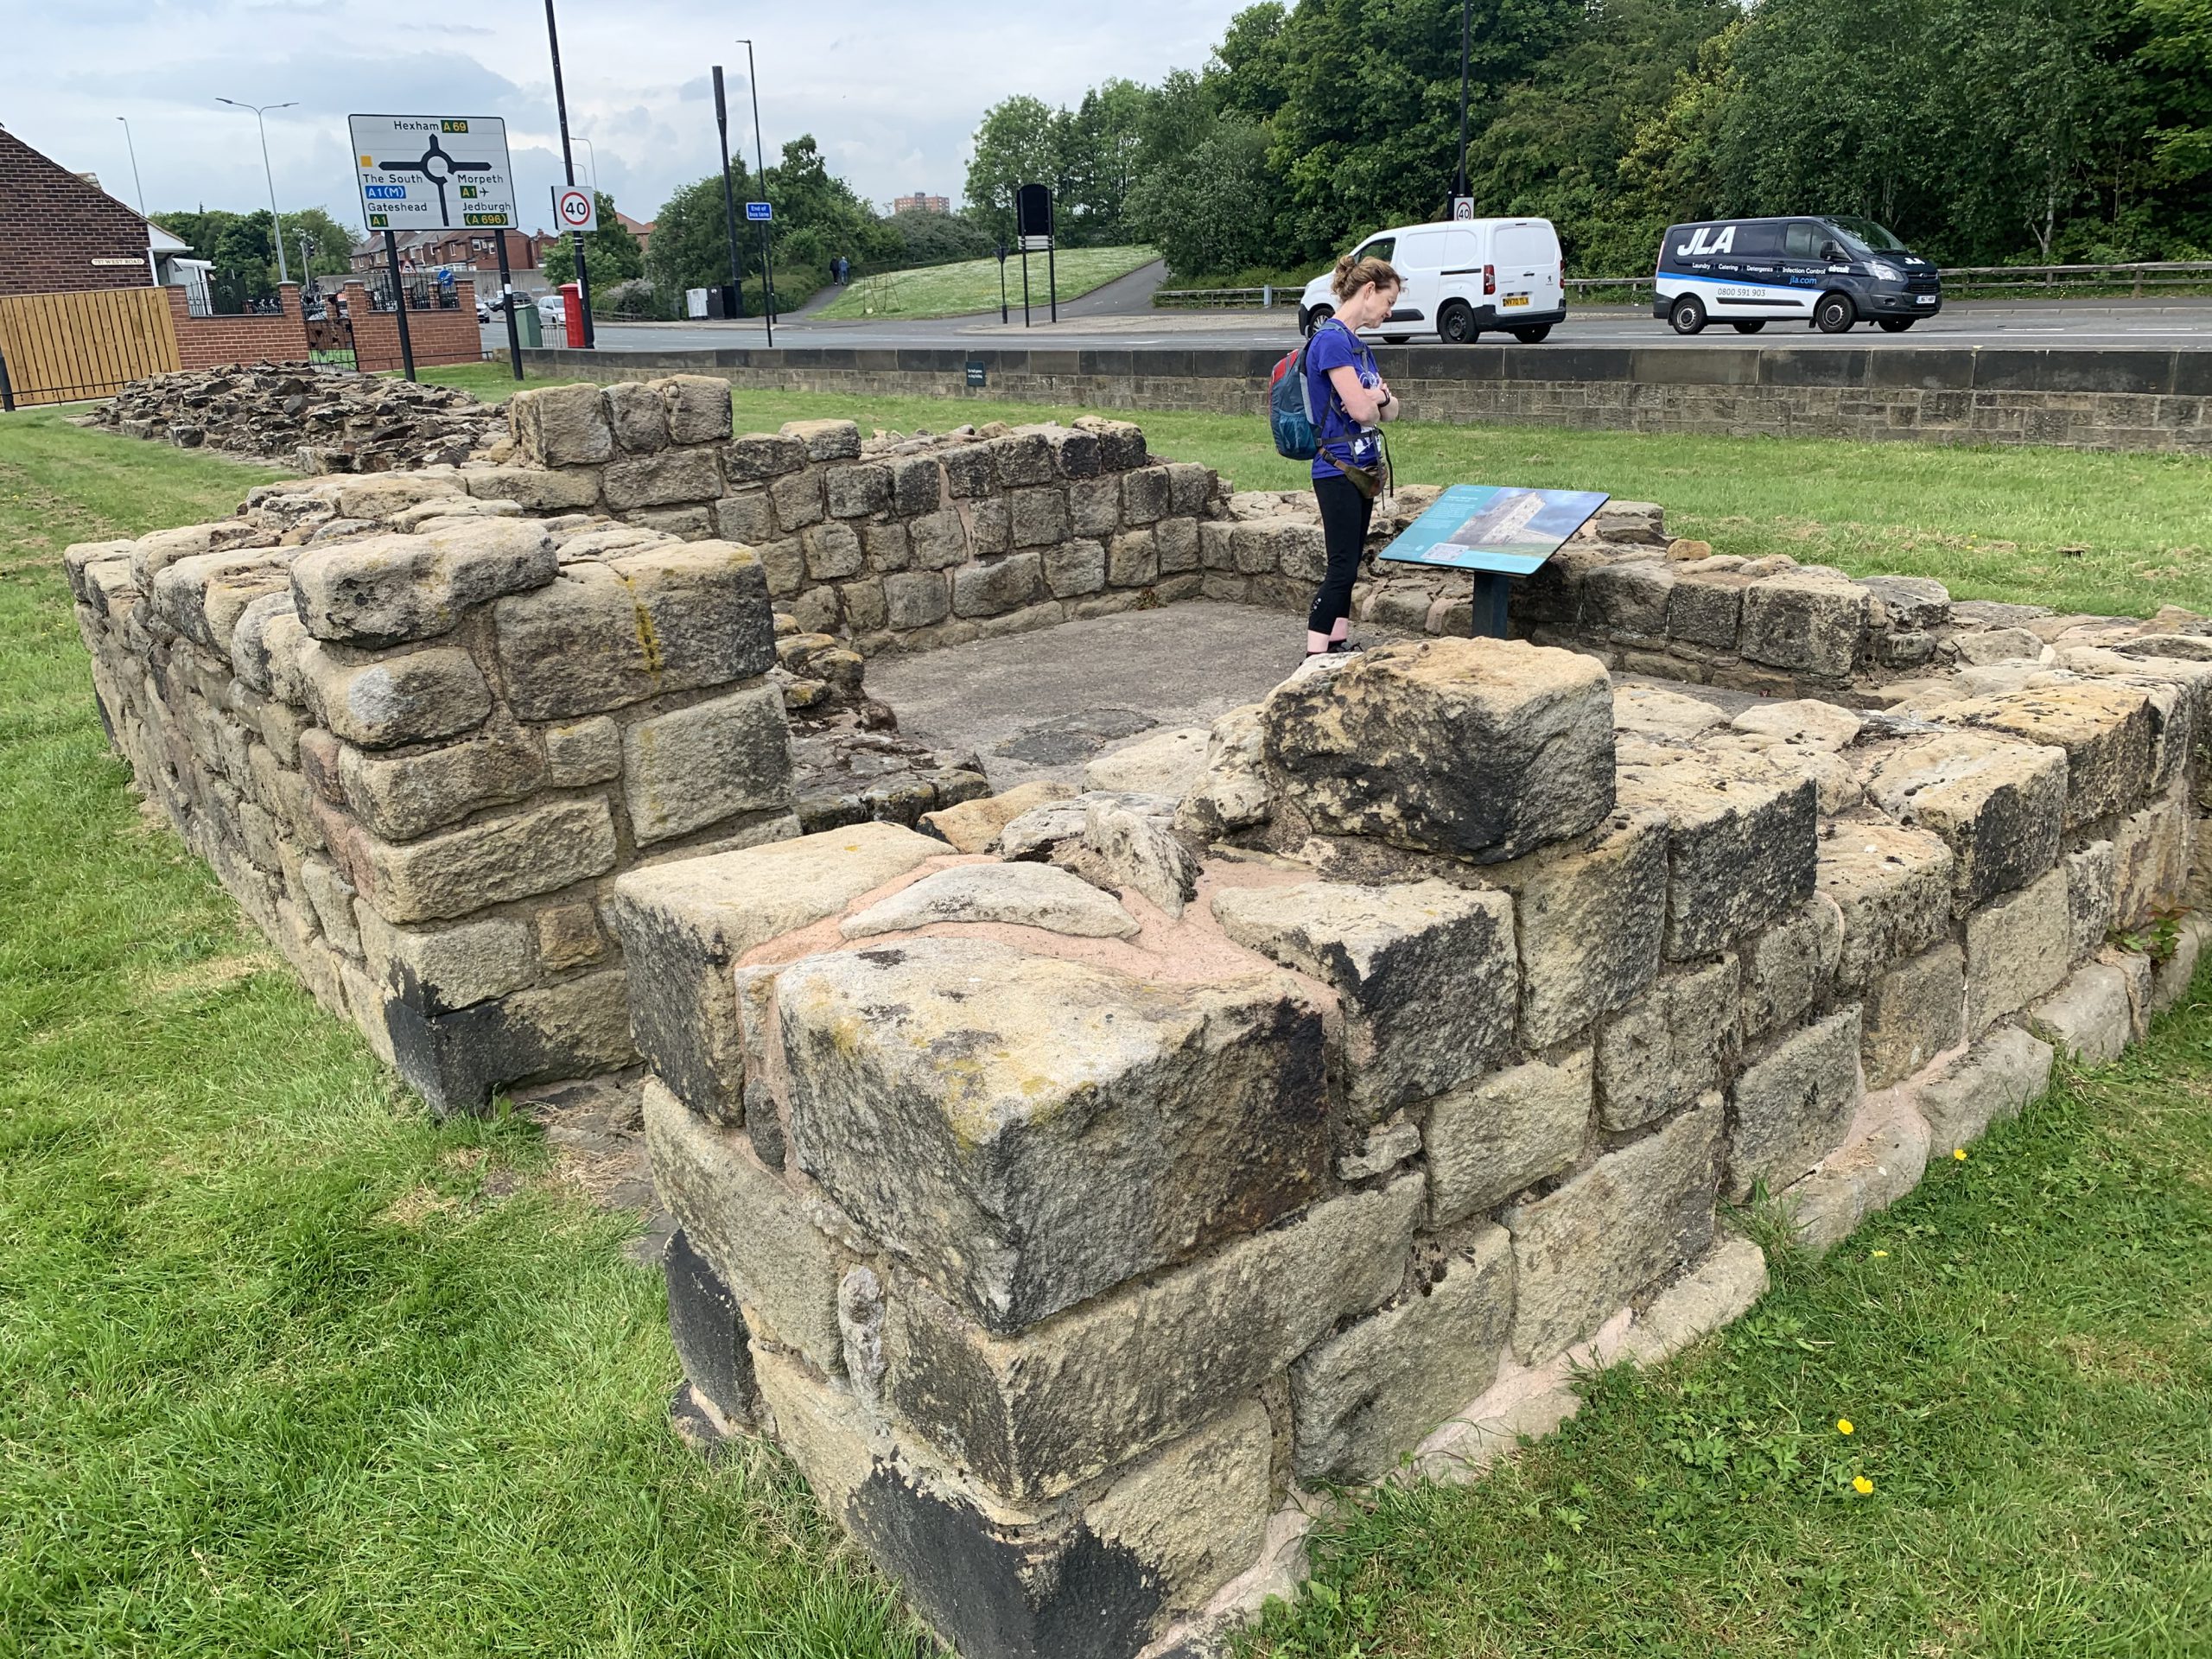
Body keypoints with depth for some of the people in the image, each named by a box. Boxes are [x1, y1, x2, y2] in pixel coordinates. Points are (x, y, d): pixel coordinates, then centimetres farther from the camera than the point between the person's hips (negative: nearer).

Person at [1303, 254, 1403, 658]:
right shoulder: (1331, 340, -16)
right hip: (1338, 469, -10)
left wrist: (1378, 398, -10)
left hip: (1362, 469, 10)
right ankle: (1314, 659, -10)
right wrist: (1373, 401, 1)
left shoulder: (1358, 345, 14)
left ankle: (1340, 644, 21)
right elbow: (1360, 409, -23)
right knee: (1342, 568, -11)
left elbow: (1389, 410, 14)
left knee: (1349, 564, 13)